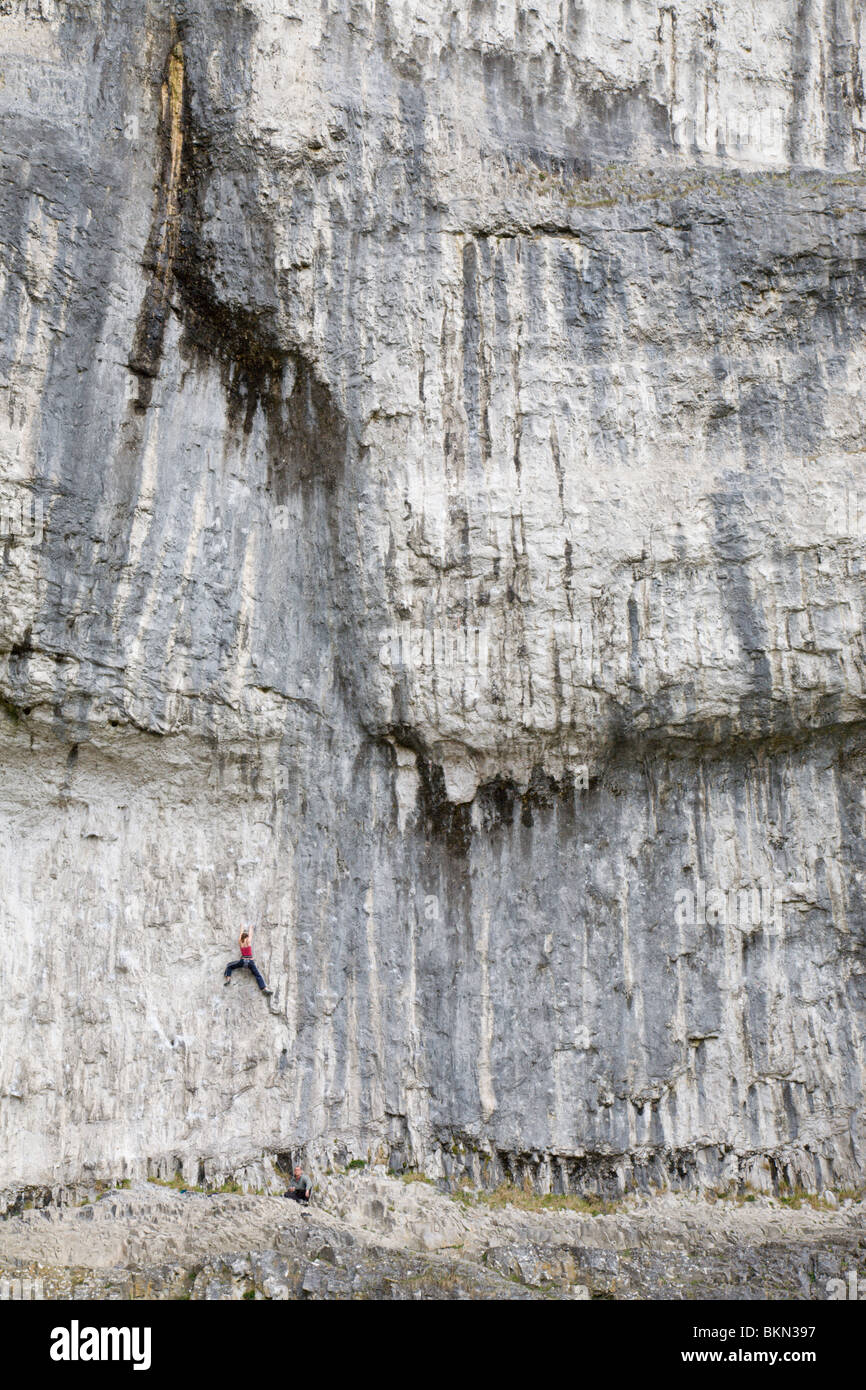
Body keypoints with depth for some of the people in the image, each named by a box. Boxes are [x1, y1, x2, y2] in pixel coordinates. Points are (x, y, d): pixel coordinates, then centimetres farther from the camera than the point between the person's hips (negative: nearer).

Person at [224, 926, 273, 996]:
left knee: (229, 966, 21)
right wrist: (250, 927, 39)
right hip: (250, 961, -2)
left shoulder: (240, 942, 7)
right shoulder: (248, 941, 2)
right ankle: (264, 988, -24)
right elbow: (250, 934, 20)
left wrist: (242, 927, 42)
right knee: (258, 976, -7)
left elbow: (241, 934, 25)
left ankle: (228, 978, -2)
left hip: (242, 961, 2)